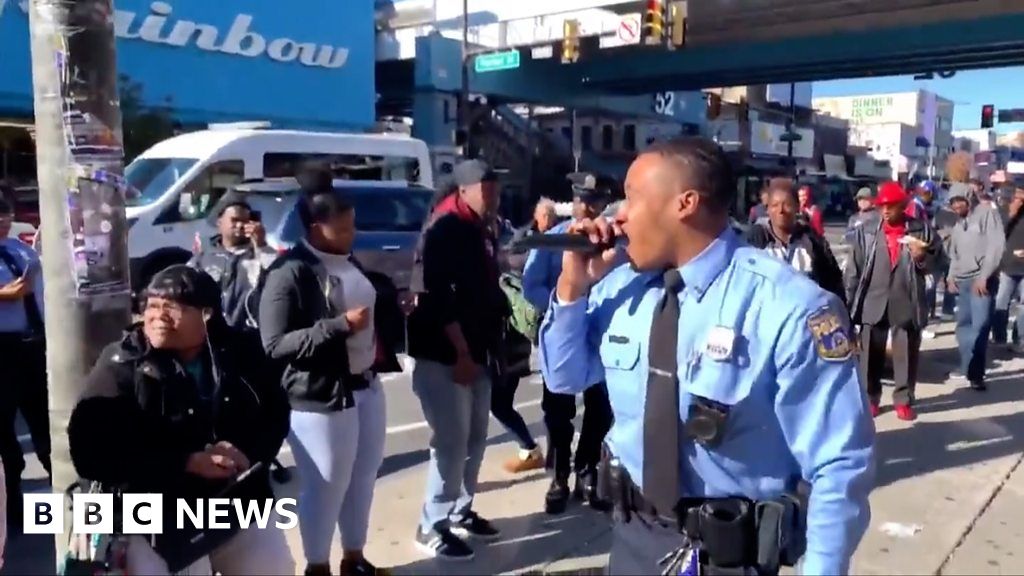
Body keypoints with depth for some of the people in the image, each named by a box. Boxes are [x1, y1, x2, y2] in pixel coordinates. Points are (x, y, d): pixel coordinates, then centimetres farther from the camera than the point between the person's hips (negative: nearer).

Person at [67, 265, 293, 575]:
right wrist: (189, 462, -21)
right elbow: (92, 452, -16)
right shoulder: (121, 365, -9)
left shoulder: (238, 353, 0)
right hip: (155, 521, -3)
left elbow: (276, 413, 6)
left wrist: (247, 453, -16)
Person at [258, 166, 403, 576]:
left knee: (364, 475, 19)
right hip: (320, 396, -8)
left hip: (366, 385, 8)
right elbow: (275, 344, -21)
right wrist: (340, 325, -25)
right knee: (325, 486, 5)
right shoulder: (290, 273, -16)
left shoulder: (349, 262, 8)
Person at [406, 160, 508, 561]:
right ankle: (432, 526, 8)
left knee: (476, 438, 14)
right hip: (444, 357, -9)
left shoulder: (482, 234, 14)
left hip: (477, 353, 9)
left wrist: (491, 347, 11)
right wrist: (461, 353, -20)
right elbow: (439, 299, -20)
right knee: (452, 441, -5)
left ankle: (460, 512, 28)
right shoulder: (444, 231, -12)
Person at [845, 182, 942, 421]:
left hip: (907, 304, -1)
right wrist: (849, 302, 0)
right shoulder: (866, 232, 3)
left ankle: (904, 400, 20)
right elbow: (854, 269, 3)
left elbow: (934, 264, 6)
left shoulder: (922, 230, 1)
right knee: (870, 354, 7)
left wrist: (922, 257, -15)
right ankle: (870, 398, 20)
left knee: (907, 355, 7)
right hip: (873, 303, 1)